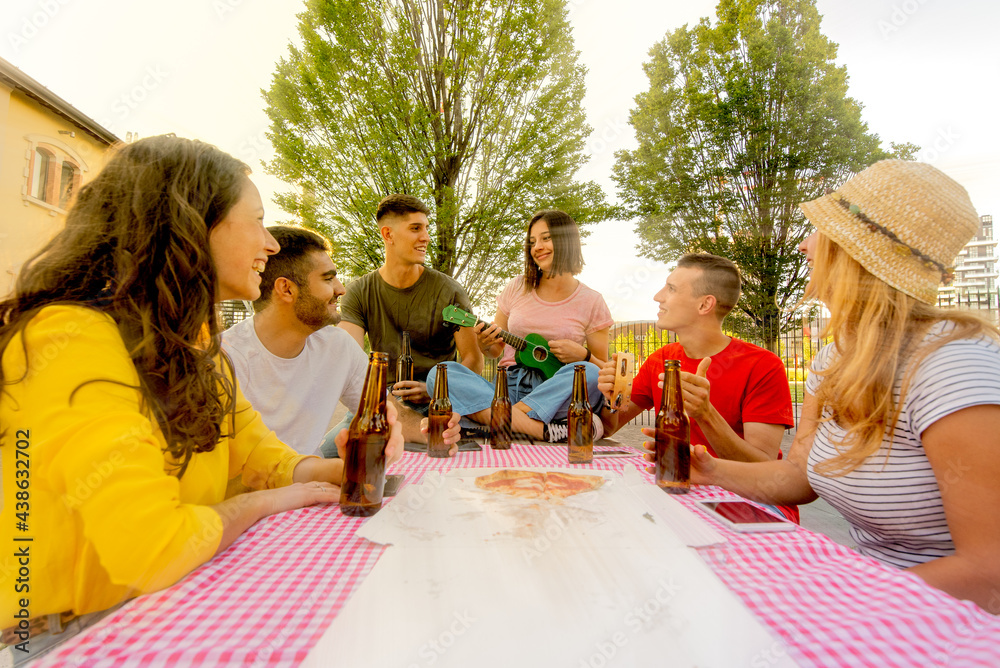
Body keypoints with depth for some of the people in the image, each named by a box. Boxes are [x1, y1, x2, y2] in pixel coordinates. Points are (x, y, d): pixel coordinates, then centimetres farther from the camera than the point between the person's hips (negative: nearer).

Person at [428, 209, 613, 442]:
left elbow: (604, 370, 9)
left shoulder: (591, 302, 5)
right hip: (507, 387, 2)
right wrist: (485, 344, -7)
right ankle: (547, 431, -33)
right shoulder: (517, 288, 11)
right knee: (442, 373, -24)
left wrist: (582, 356, -12)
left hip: (555, 394, -2)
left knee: (589, 374, -34)